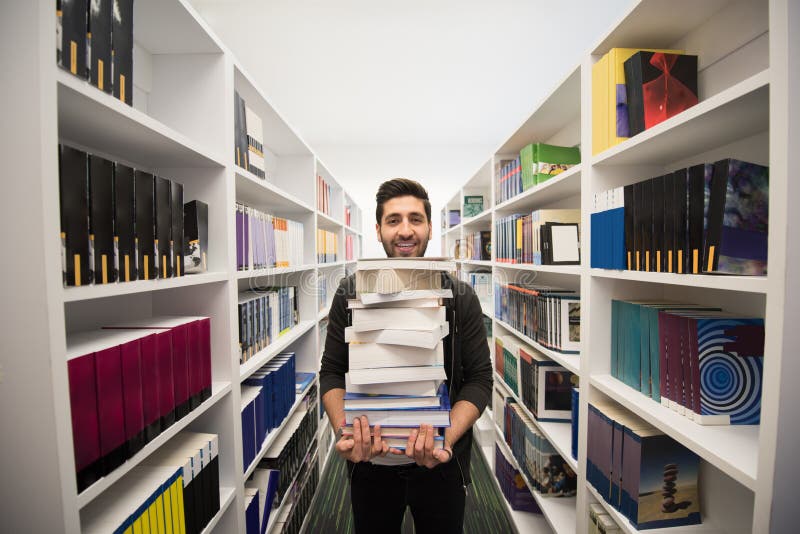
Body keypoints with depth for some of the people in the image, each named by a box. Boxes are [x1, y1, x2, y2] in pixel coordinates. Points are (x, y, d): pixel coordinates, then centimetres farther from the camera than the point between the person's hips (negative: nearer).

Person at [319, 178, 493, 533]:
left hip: (441, 464, 0)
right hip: (369, 462, 1)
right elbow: (331, 372, -2)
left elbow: (479, 378, -7)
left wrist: (445, 440, -20)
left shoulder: (460, 297, -8)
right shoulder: (351, 294, -6)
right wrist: (343, 432, -17)